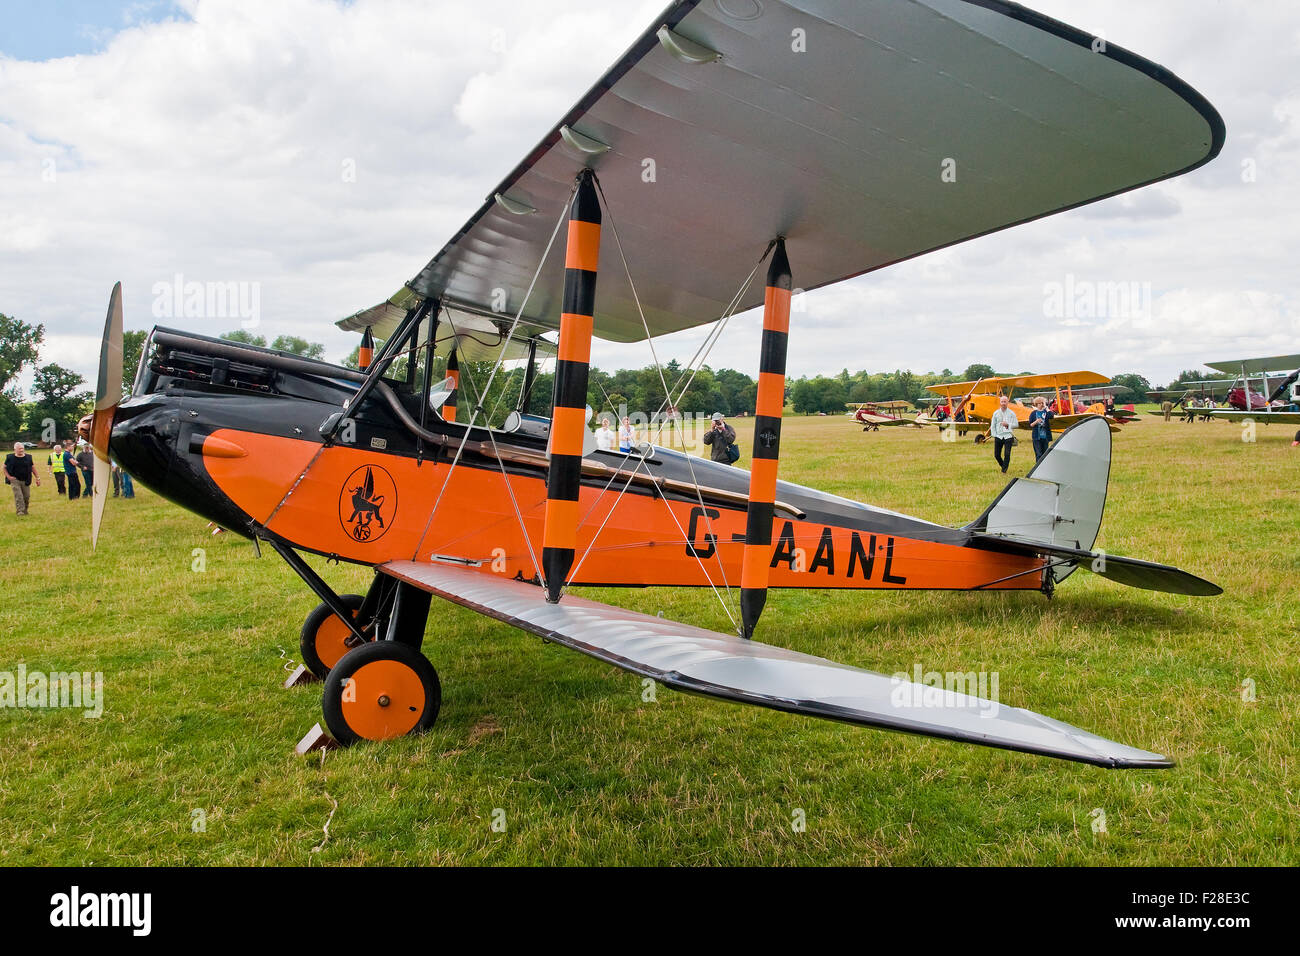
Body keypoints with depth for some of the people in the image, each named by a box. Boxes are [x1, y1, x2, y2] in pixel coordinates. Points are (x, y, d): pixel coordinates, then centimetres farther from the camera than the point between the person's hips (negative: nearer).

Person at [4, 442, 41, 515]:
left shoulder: (28, 457, 4)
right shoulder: (10, 458, -1)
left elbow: (33, 468, 10)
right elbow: (4, 468, 8)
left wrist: (37, 478, 7)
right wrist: (8, 476, -5)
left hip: (25, 481, 2)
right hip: (15, 480, -2)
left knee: (27, 496, 6)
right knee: (18, 496, -12)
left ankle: (25, 510, 24)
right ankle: (20, 511, -12)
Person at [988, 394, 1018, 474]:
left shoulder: (1011, 413, 3)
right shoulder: (996, 413, 7)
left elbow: (1016, 425, 4)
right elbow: (992, 426, 10)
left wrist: (1008, 425, -12)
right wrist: (994, 435, 1)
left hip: (1008, 436, -2)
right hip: (998, 436, 2)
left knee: (1007, 454, -11)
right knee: (997, 455, 4)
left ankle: (1004, 470, -1)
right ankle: (1003, 465, 30)